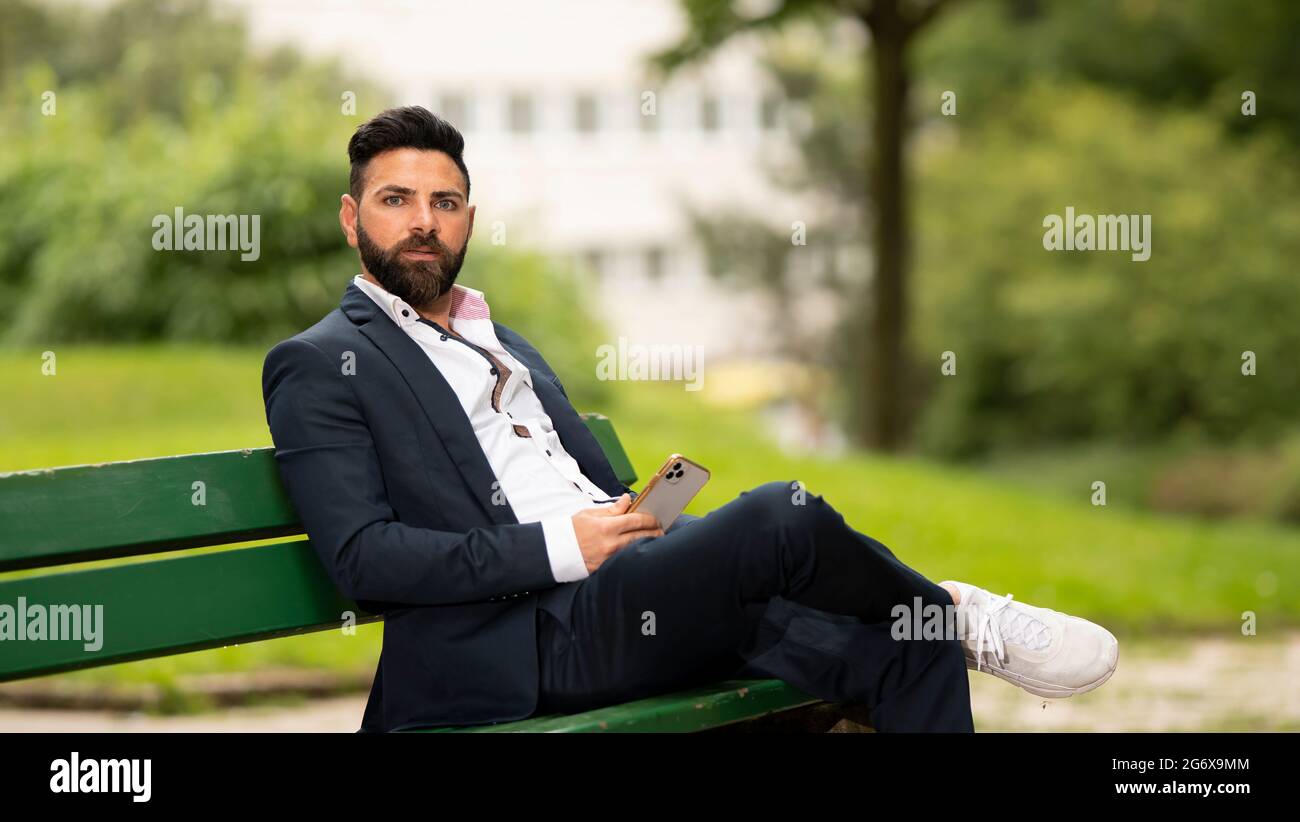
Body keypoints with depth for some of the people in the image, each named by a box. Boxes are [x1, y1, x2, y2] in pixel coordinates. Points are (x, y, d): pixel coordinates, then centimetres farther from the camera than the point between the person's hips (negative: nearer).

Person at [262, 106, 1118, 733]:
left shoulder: (509, 348, 28)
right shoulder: (319, 367, 3)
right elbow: (362, 555, -10)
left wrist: (642, 514, 3)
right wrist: (560, 547, -15)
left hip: (627, 602, 8)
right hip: (527, 644, -8)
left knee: (908, 648, -13)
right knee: (783, 513, -26)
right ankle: (956, 610, 2)